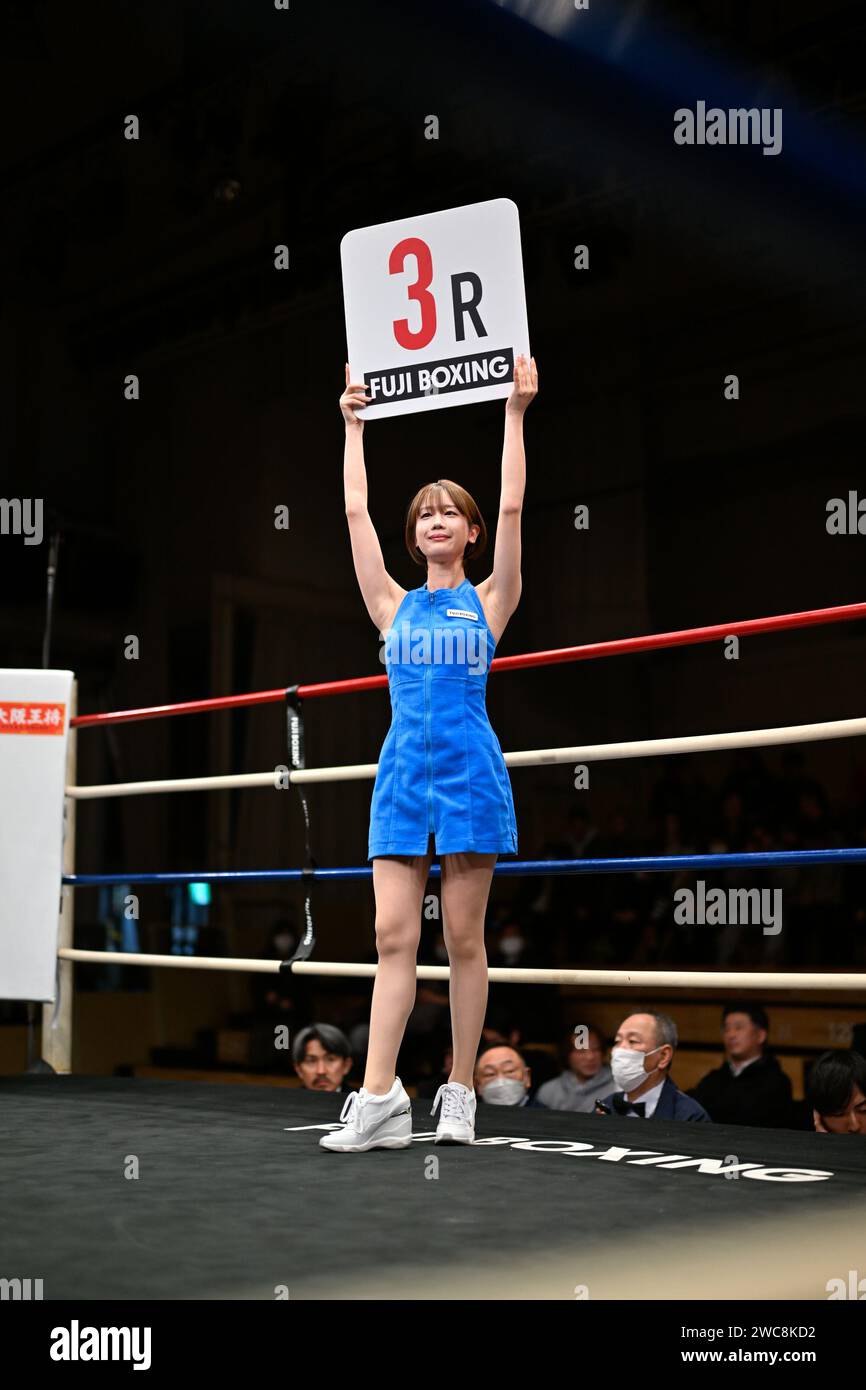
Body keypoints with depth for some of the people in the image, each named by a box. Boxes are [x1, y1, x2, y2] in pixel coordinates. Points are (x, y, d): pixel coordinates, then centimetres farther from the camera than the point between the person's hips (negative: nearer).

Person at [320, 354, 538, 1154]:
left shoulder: (489, 601, 7)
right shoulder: (394, 605, 13)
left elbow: (512, 507, -1)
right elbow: (356, 511, 13)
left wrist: (516, 412, -1)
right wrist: (354, 425, 19)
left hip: (471, 772, -2)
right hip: (404, 772, 2)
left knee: (464, 938, 2)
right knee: (393, 934, -4)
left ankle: (460, 1094, 10)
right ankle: (380, 1098, -7)